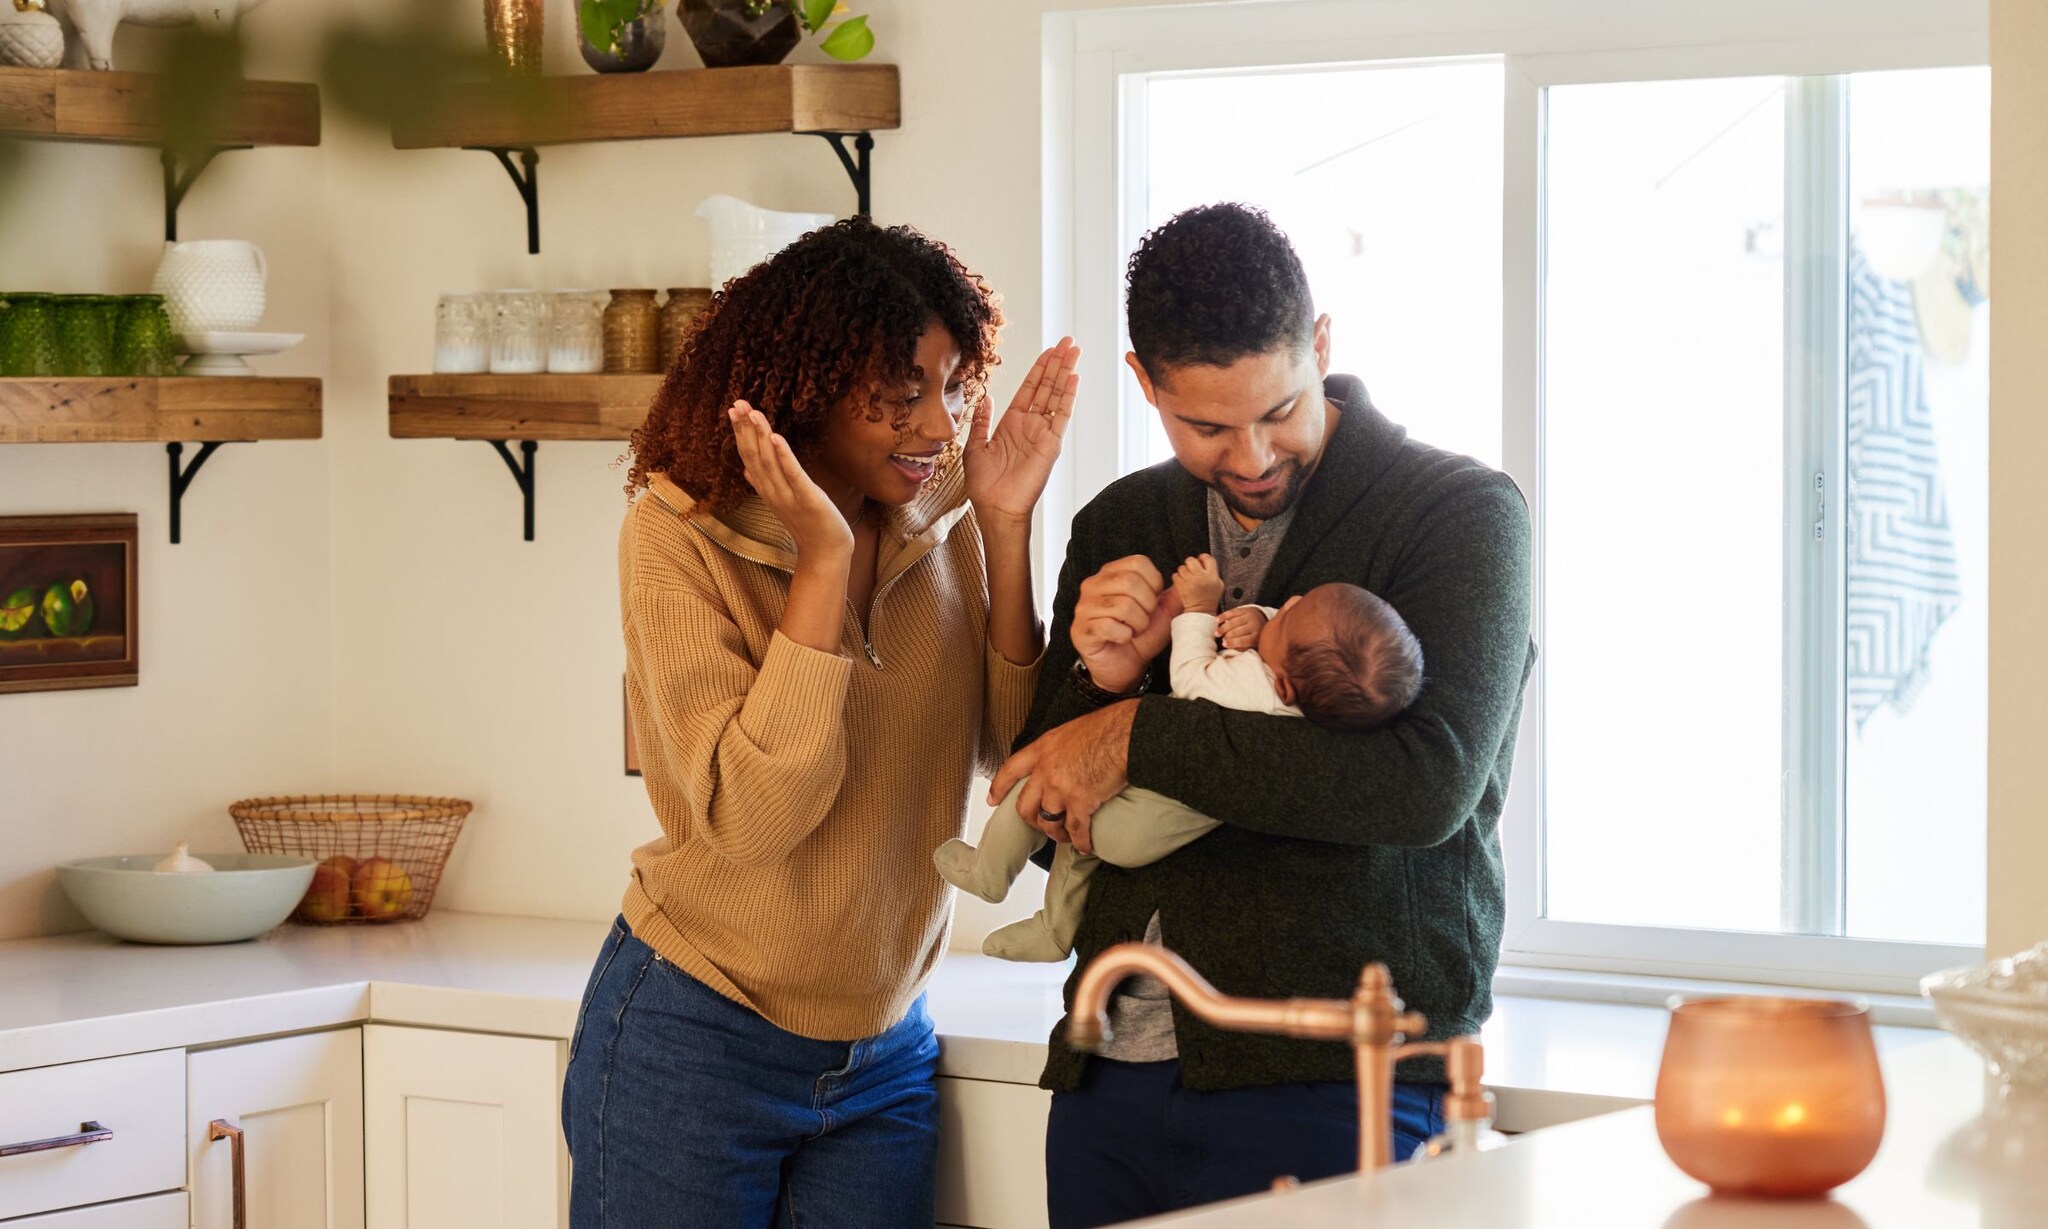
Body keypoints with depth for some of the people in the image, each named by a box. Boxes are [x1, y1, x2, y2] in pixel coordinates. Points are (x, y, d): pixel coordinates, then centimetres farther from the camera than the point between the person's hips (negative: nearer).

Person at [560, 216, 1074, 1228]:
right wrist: (822, 561, -24)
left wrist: (1006, 529, -12)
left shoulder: (942, 524, 1)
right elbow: (748, 820, -21)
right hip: (696, 1043, -4)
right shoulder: (680, 536, -13)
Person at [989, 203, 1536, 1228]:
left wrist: (1139, 738, -14)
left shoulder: (1462, 514, -3)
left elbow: (1429, 784, -18)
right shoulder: (1118, 528, 13)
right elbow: (1045, 815, 14)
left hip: (1328, 1079, -5)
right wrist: (1102, 678, -8)